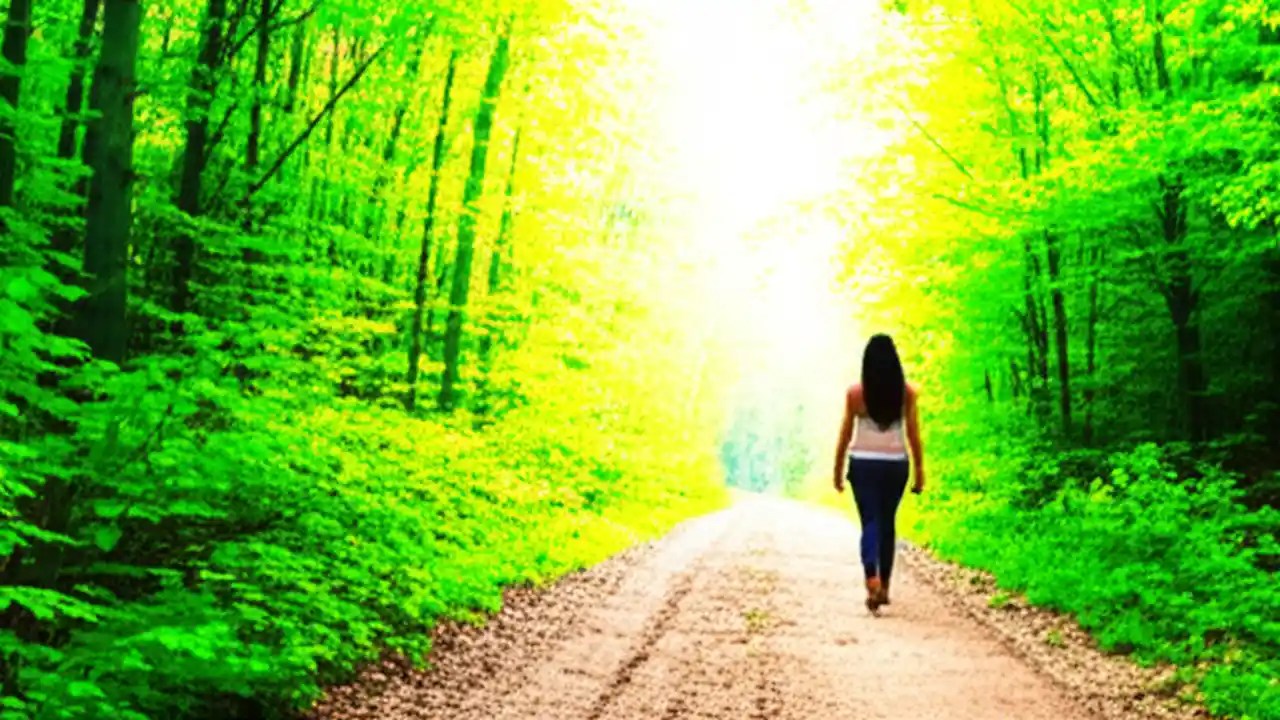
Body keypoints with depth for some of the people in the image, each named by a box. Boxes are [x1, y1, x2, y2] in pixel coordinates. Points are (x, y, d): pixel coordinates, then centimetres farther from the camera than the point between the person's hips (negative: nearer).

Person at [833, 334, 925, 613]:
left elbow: (845, 435, -1)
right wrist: (919, 470, 7)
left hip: (863, 464, -1)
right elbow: (914, 434, -1)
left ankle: (873, 582, -23)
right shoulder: (907, 392, -3)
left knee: (870, 523, -1)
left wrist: (838, 470, 8)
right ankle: (884, 586, 21)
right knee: (887, 523, 15)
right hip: (895, 464, 2)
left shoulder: (855, 393, -5)